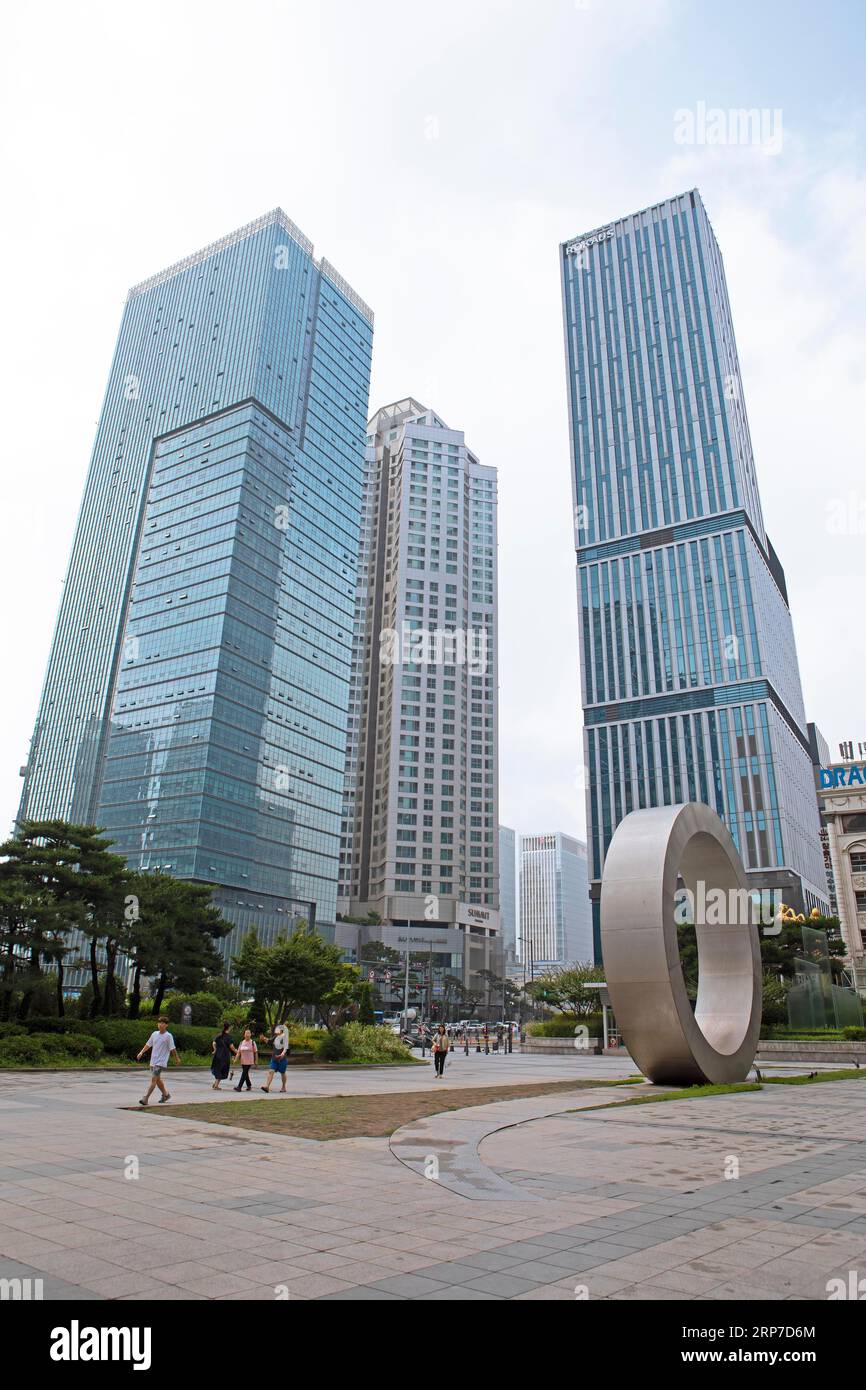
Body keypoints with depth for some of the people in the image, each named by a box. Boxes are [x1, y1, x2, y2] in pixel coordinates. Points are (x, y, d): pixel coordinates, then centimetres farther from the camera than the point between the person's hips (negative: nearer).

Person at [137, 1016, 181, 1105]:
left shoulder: (168, 1036, -9)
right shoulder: (154, 1034, 7)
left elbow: (172, 1049, -6)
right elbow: (148, 1044, 17)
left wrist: (177, 1059, 0)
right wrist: (141, 1052, 8)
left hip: (161, 1062, -7)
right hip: (153, 1061, 7)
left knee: (153, 1079, -14)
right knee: (158, 1079, 17)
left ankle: (145, 1098, -15)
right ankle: (165, 1095, 34)